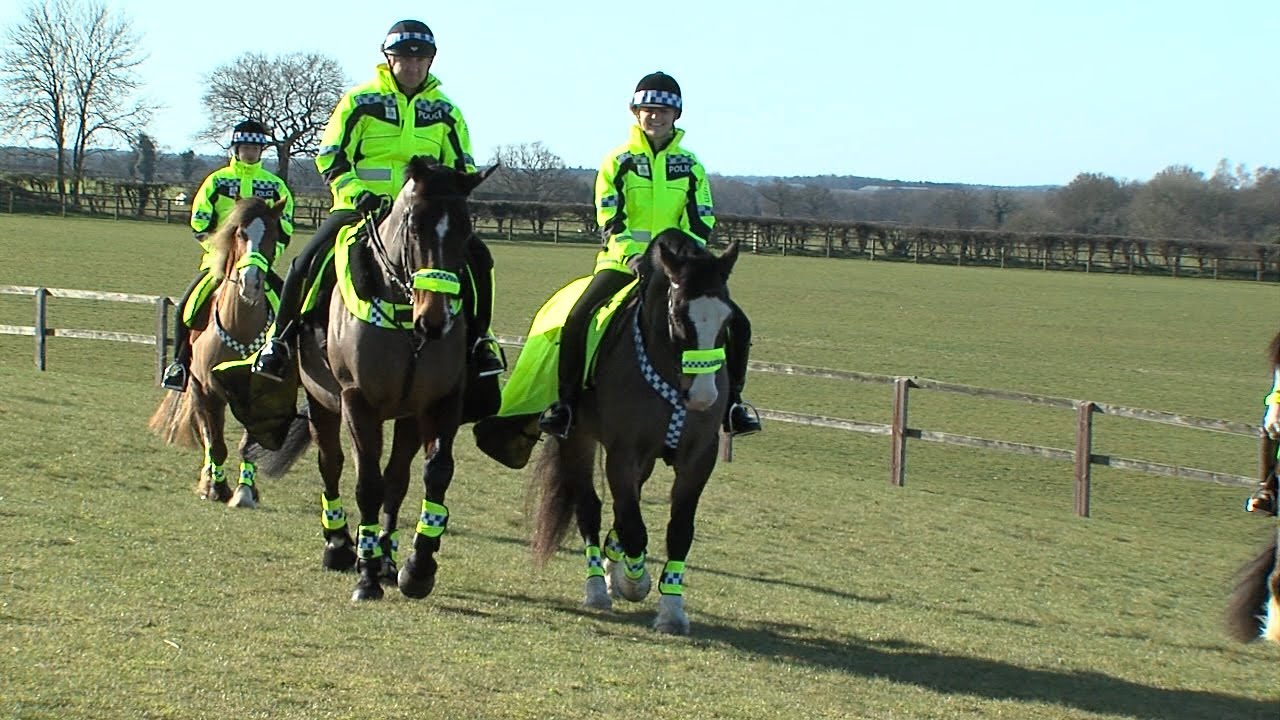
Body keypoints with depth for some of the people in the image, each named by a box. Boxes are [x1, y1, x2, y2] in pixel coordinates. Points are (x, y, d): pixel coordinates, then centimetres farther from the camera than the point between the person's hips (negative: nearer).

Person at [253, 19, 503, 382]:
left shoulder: (444, 111, 9)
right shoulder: (360, 101, 1)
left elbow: (462, 167, 13)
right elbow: (330, 159, 0)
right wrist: (356, 193, -16)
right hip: (360, 208, -2)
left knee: (477, 257, -16)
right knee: (308, 263, -21)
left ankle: (475, 341, -3)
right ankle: (281, 341, -3)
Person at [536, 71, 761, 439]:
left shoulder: (690, 165, 11)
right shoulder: (618, 160, 4)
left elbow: (701, 221, 5)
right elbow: (609, 218, -5)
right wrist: (632, 254, -21)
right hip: (623, 262, -2)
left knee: (736, 324, -9)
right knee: (578, 319, -26)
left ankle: (730, 401, 5)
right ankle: (565, 401, -16)